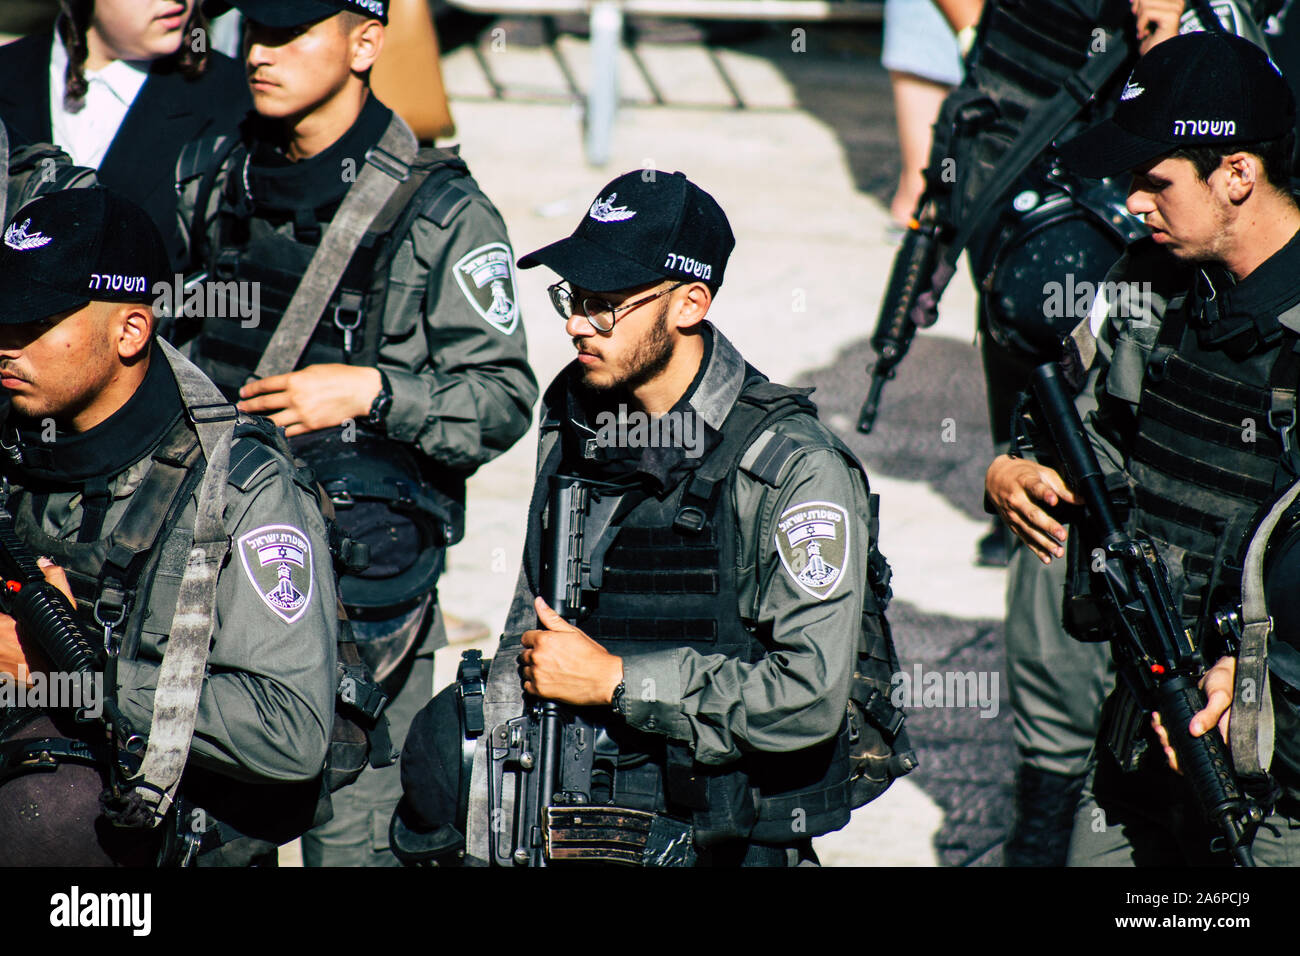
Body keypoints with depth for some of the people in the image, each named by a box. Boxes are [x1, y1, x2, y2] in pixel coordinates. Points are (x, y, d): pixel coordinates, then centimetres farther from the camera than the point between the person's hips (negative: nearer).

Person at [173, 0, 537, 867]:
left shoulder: (442, 215, -7)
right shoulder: (211, 180, 8)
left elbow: (503, 404, -7)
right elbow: (171, 340, 22)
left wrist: (370, 392, -19)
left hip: (365, 568, -5)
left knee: (352, 839, -1)